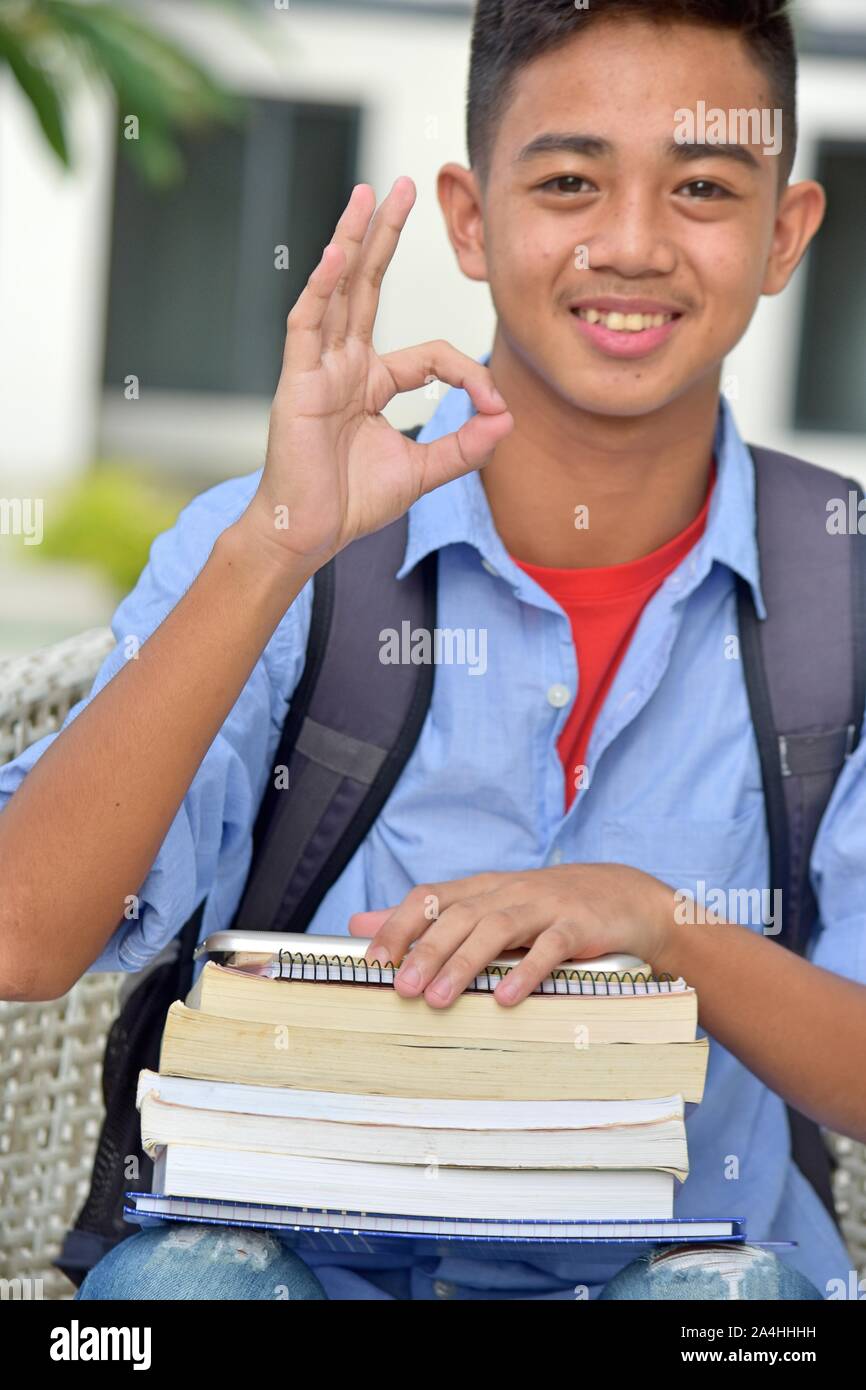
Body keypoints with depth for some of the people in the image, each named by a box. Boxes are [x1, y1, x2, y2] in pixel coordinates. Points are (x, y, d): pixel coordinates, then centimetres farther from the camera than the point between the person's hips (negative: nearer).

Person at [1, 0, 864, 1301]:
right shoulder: (263, 549, -5)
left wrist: (654, 917, -25)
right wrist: (271, 554, -27)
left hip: (671, 1257, 1)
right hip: (300, 1254, 0)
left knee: (740, 1289, -31)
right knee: (174, 1275, -31)